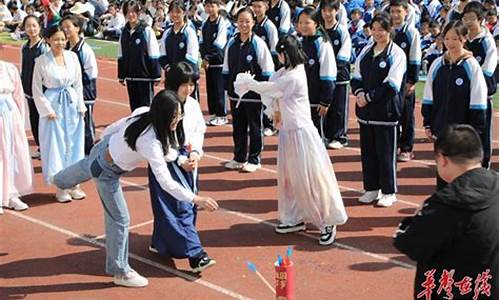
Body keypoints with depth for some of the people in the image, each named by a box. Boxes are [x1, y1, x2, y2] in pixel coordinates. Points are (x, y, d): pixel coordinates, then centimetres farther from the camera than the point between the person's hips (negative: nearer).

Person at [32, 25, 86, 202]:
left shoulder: (72, 57, 1)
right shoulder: (42, 61, -8)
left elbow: (78, 84, 8)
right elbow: (37, 90, -4)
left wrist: (80, 106, 3)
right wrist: (47, 110, -9)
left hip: (72, 105, 4)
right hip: (53, 105, -3)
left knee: (74, 144, 8)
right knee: (56, 146, 1)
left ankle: (73, 184, 20)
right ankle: (60, 188, 12)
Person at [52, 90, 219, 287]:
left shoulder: (143, 113, -20)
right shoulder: (150, 143, -41)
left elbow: (116, 127, -1)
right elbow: (166, 182, -44)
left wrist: (104, 141, 19)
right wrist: (197, 200, -42)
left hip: (105, 147, 9)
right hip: (106, 170, -9)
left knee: (84, 170, 42)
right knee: (119, 219, 0)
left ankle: (60, 180, 78)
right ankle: (120, 272, 14)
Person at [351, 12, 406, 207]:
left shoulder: (396, 53, -7)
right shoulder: (366, 51, 11)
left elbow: (391, 85, -14)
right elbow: (356, 76, 12)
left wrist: (369, 97, -15)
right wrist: (359, 93, -8)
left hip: (385, 109, -6)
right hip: (365, 109, 6)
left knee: (385, 152, 0)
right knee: (367, 150, 10)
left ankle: (389, 192, 12)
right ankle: (371, 189, 23)